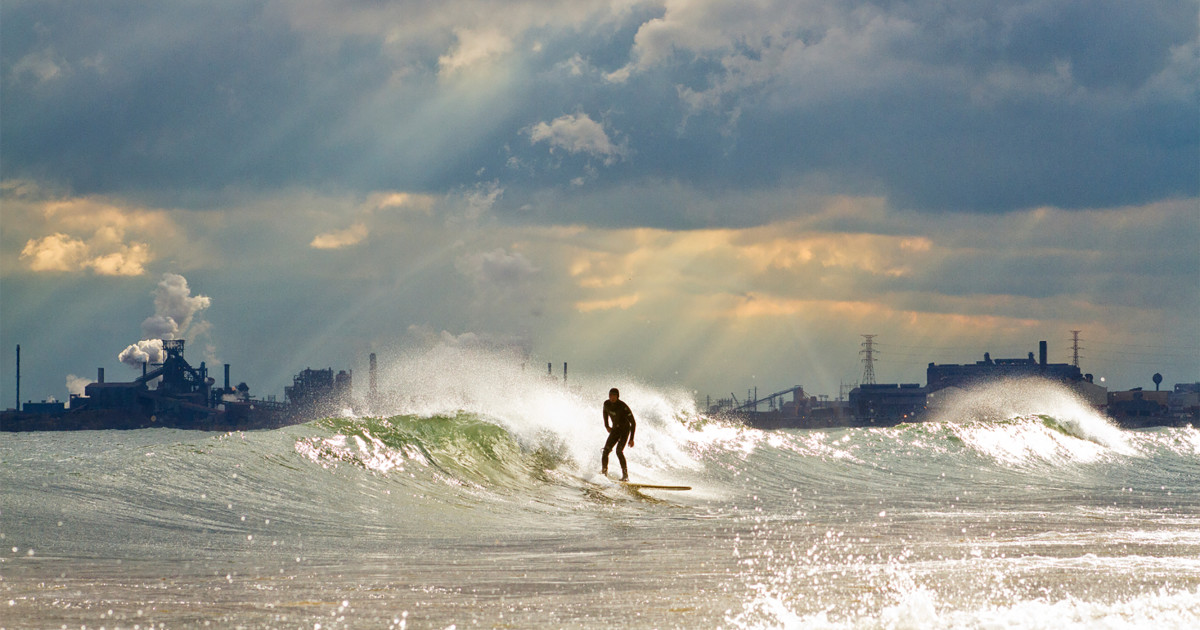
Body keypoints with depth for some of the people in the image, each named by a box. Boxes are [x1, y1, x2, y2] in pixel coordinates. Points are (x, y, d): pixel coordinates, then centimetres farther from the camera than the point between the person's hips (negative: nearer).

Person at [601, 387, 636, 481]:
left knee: (619, 451, -23)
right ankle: (604, 471, 8)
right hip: (615, 430, 6)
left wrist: (631, 439, -24)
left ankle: (625, 475, -21)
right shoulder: (607, 404, -8)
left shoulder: (623, 407, -25)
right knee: (606, 450, -9)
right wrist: (606, 425, 17)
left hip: (625, 430, -6)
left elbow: (633, 423, -21)